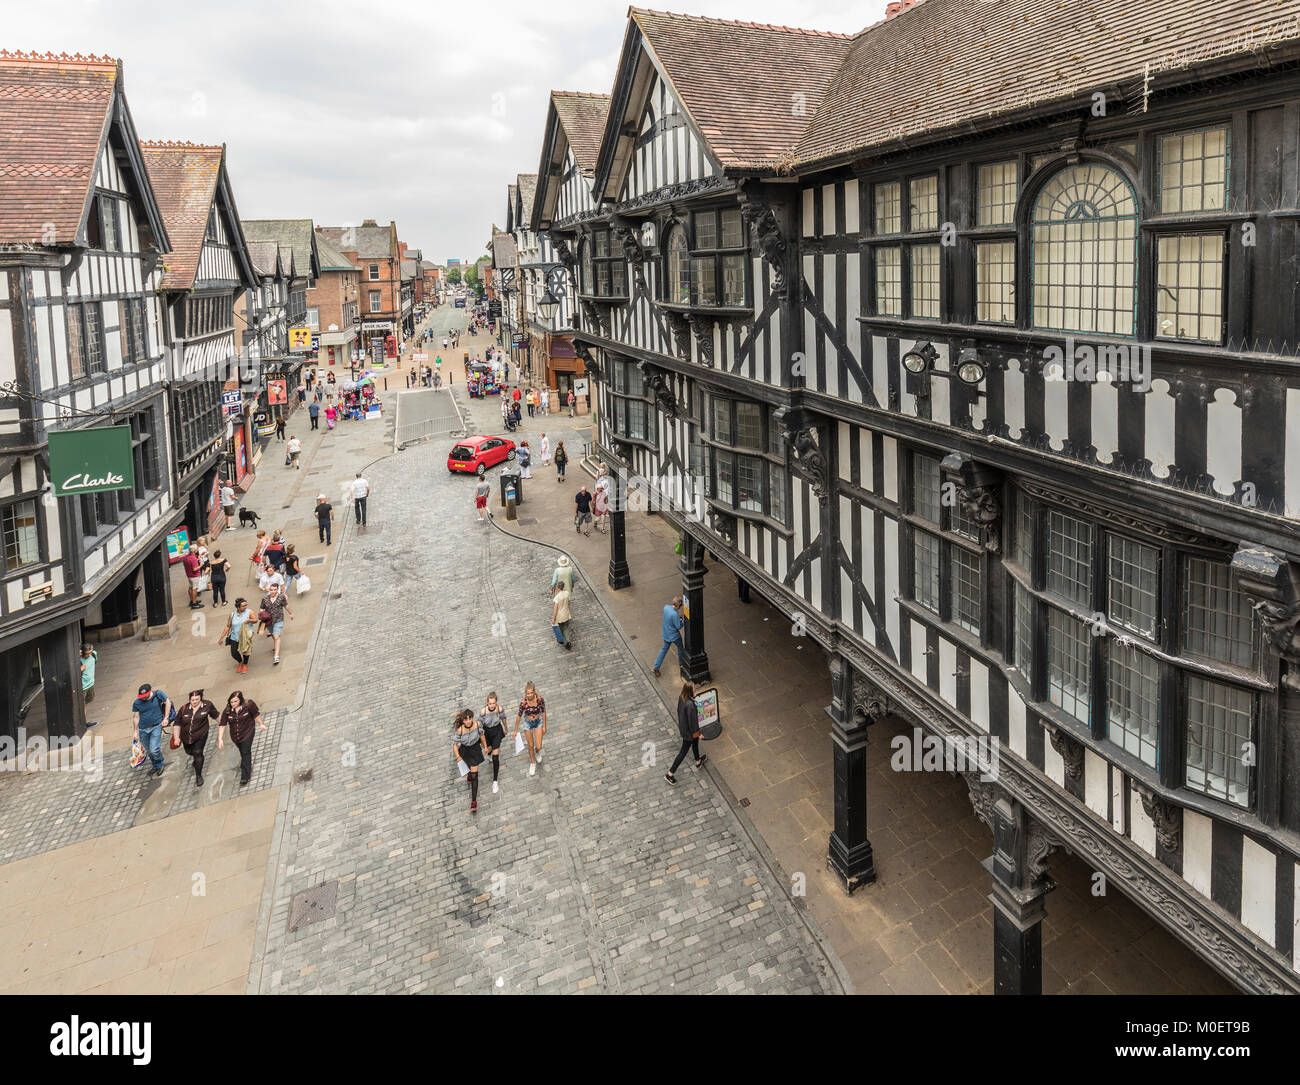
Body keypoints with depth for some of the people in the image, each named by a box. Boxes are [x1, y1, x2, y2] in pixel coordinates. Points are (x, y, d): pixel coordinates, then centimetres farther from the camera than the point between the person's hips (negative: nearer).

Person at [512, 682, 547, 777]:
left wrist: (544, 726, -1)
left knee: (538, 747, 1)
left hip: (538, 722, 1)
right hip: (528, 723, 0)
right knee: (530, 746, 13)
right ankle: (532, 763, 40)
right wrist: (515, 731, -3)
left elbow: (543, 711, -9)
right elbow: (519, 716, -12)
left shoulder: (540, 699, -26)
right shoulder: (523, 703, -27)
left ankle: (537, 751, 41)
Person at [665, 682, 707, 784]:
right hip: (688, 730, -8)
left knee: (695, 741, 33)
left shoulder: (681, 697, -15)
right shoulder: (690, 705, -40)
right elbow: (692, 719, -27)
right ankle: (670, 774, 23)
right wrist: (695, 731, -10)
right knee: (684, 751, 11)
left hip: (682, 725, 8)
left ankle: (698, 761, 59)